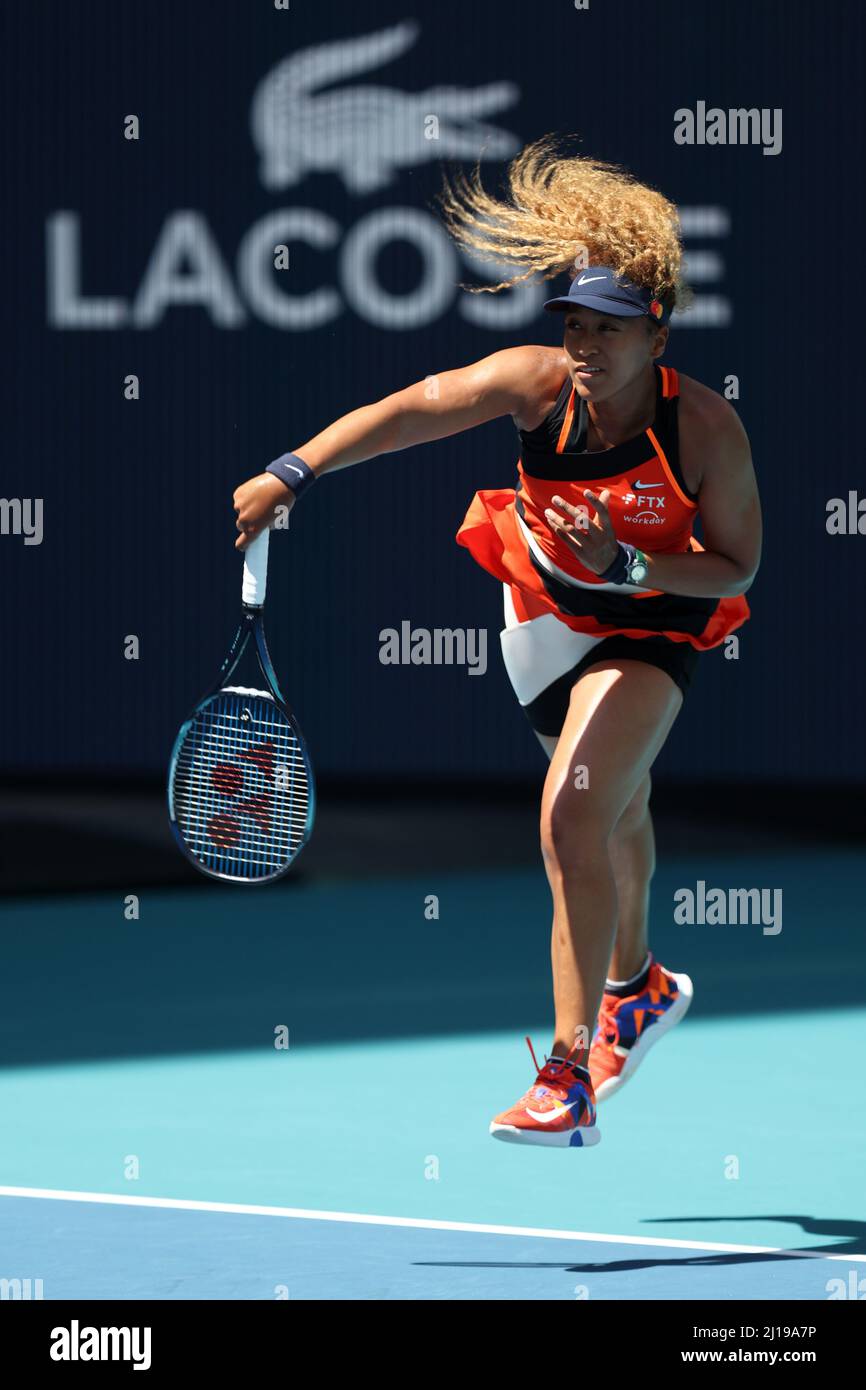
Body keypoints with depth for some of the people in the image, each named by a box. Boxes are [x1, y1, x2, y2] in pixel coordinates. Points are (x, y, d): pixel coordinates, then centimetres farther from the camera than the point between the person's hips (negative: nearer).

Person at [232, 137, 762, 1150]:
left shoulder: (707, 429, -27)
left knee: (573, 817, -22)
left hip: (652, 626, -4)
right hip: (542, 611, 4)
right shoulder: (535, 383, -23)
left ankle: (570, 1072, -19)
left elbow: (736, 567, -18)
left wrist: (627, 566, -34)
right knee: (610, 808, 25)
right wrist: (292, 473, -44)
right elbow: (405, 412, -32)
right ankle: (635, 988, 53)